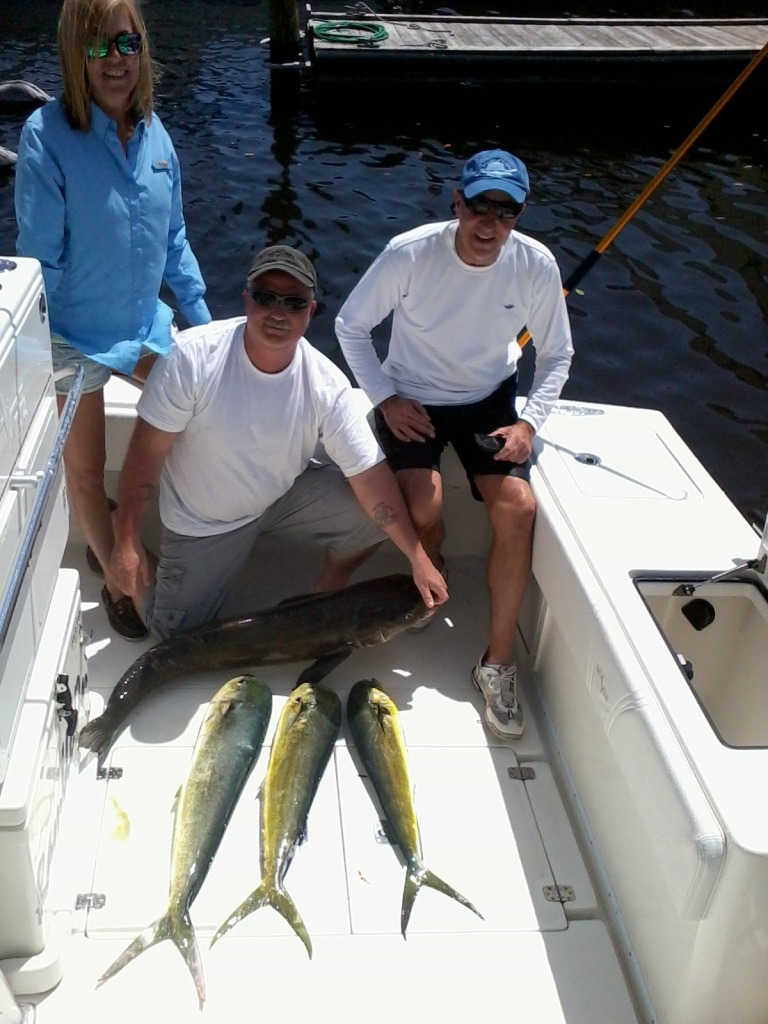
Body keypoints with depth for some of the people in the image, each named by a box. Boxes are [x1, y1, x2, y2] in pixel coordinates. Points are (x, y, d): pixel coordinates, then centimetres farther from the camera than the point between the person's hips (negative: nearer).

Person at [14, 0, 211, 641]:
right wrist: (42, 351, -16)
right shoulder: (47, 134, -18)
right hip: (74, 335, -5)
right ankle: (116, 579, 32)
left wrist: (203, 320, 7)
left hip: (146, 324, 6)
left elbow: (174, 240, 6)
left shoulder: (154, 133, -2)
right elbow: (39, 258, -17)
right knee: (85, 468, 7)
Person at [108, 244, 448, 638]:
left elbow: (371, 474, -19)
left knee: (374, 512, -14)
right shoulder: (192, 355, -27)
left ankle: (325, 597, 13)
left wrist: (418, 558, -20)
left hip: (287, 495, 2)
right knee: (177, 635, -1)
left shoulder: (327, 385, -21)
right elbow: (147, 451, -21)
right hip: (202, 522, -2)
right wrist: (126, 542, -20)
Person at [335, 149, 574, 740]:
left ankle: (498, 663, -7)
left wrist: (530, 420, -13)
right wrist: (385, 398, -14)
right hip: (412, 398, -2)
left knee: (518, 507, -20)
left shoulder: (536, 265, -15)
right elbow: (351, 325, -7)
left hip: (490, 399, 2)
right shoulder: (410, 254, -21)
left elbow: (557, 354, 0)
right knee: (424, 507, -25)